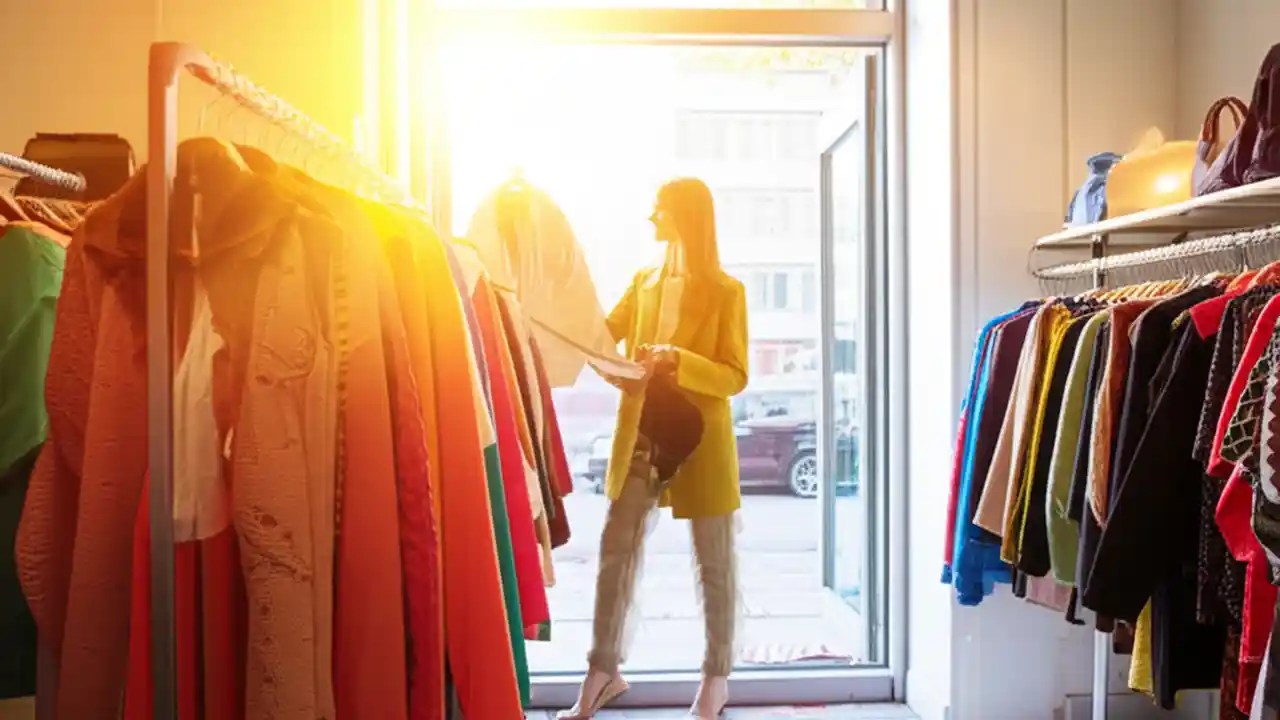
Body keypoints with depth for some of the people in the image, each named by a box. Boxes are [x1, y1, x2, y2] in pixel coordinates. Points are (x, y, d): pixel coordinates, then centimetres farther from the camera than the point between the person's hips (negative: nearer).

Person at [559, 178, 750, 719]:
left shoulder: (726, 292, -6)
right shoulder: (644, 282, 9)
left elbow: (735, 376, -9)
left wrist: (678, 361, -23)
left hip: (701, 439, -4)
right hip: (640, 435, 5)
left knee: (714, 561, 8)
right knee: (616, 550, 7)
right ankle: (603, 669, 21)